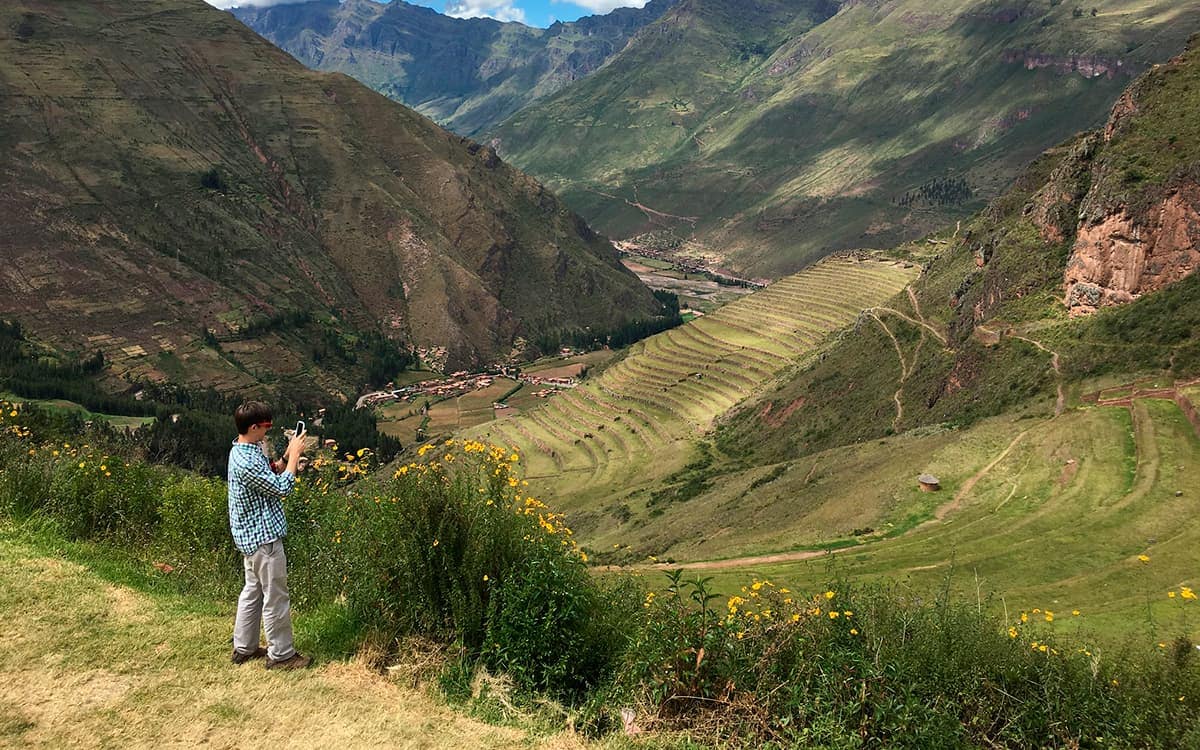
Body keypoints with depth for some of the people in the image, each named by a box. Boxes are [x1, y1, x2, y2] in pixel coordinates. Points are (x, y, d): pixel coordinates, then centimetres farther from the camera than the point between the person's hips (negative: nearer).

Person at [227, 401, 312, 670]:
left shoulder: (242, 450, 5)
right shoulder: (247, 462, -27)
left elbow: (269, 476, 14)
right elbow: (282, 488, -22)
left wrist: (287, 454, 3)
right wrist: (295, 454, -14)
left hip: (251, 535, 10)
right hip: (263, 537, -10)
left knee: (253, 590, 20)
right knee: (275, 597, 2)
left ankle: (244, 648, 31)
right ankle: (281, 654, 14)